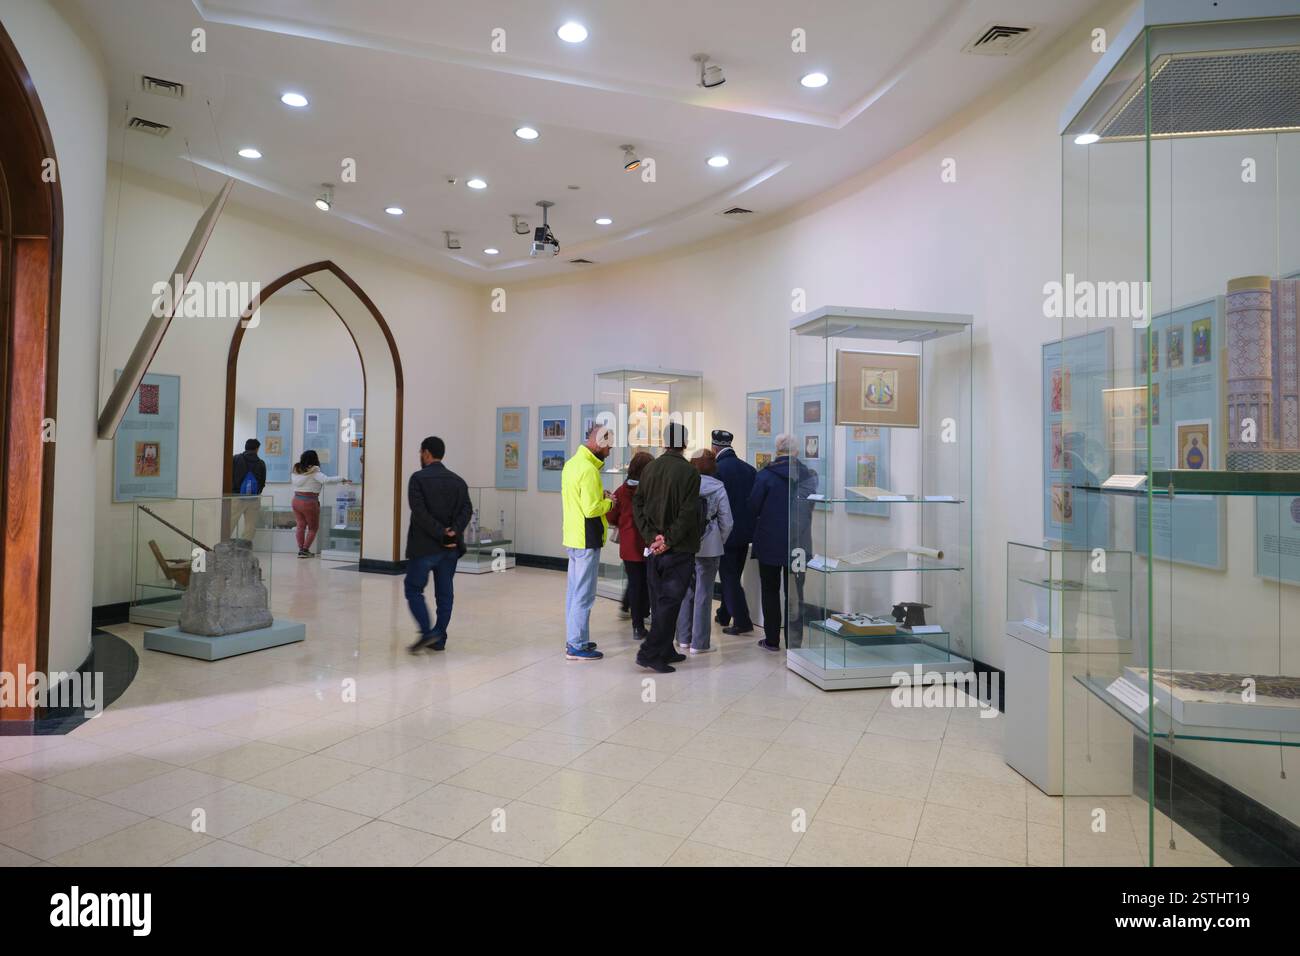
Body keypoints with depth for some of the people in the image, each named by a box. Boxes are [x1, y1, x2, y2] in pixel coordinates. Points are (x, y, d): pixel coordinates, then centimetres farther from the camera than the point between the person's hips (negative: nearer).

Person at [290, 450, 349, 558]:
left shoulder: (296, 471, 5)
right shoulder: (314, 472, -15)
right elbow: (326, 480, -28)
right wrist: (342, 479, -23)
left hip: (296, 500, 6)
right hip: (309, 502, -6)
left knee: (301, 526, 13)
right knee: (313, 528, 9)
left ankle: (300, 549, 12)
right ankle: (305, 549, 4)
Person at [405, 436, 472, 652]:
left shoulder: (418, 478, -7)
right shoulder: (458, 480, 9)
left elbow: (420, 513, -17)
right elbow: (467, 510, -3)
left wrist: (441, 534, -15)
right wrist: (453, 531, -13)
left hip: (424, 546, -5)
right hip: (451, 547, 5)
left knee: (414, 589, 5)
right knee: (444, 593, 10)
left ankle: (427, 633, -8)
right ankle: (439, 639, 14)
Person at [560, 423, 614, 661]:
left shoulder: (572, 463, 11)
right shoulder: (588, 469, -20)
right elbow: (592, 509, -24)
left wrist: (599, 495, 6)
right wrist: (608, 502, -6)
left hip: (572, 538, 10)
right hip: (587, 540, -10)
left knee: (574, 592, 16)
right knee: (584, 595, -2)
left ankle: (573, 639, 27)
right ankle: (577, 646, 4)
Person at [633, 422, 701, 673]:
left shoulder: (650, 468, 5)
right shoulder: (689, 471, -12)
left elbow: (637, 504, 2)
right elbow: (688, 513, -17)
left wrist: (652, 535, -3)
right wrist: (669, 540, -11)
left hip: (654, 548, 6)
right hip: (678, 549, -6)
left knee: (659, 601, 14)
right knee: (669, 601, 0)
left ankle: (665, 650, 23)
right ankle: (650, 653, -3)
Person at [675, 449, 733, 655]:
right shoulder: (718, 488, -6)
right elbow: (726, 522, -3)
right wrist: (719, 541, 13)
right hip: (709, 548, -2)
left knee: (685, 591, 13)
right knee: (703, 593, 5)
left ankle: (684, 638, 21)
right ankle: (699, 643, 9)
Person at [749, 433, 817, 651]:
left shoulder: (766, 475, -12)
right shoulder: (810, 476, -3)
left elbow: (753, 507, -7)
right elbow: (811, 505, 6)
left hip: (769, 543, -2)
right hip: (799, 544, 2)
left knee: (770, 591, 11)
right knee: (795, 593, 10)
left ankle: (772, 639, 16)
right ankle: (794, 640, 13)